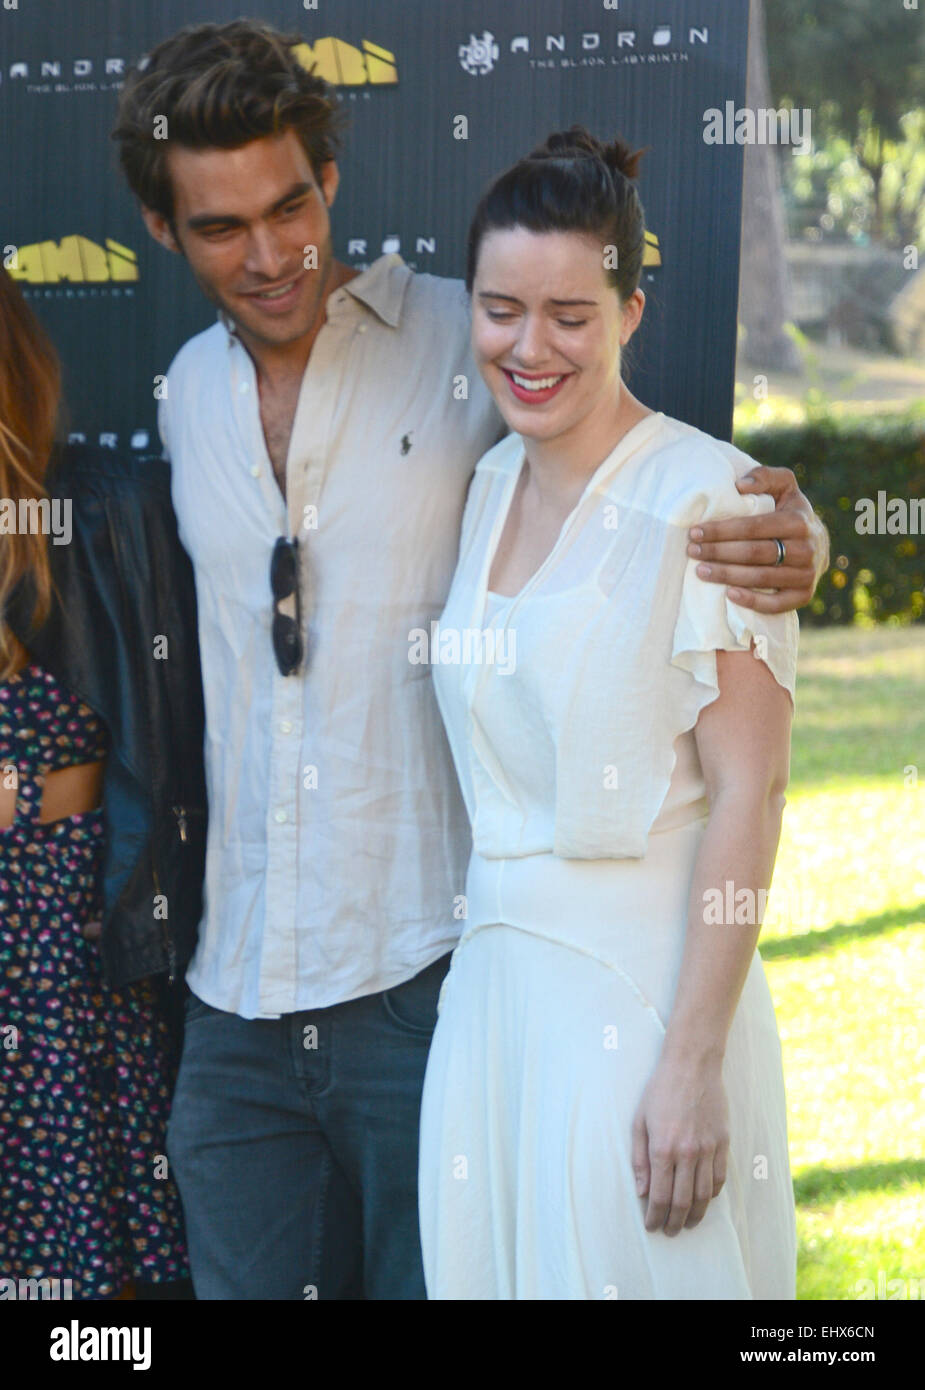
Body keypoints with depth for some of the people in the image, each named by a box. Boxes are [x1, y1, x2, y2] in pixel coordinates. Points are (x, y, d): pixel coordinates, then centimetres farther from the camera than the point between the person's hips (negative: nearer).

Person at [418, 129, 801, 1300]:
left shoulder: (702, 498, -12)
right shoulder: (492, 486, 11)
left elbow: (747, 794, -15)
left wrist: (695, 1061, -18)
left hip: (643, 989, -7)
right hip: (493, 981, 7)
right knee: (489, 1266, 11)